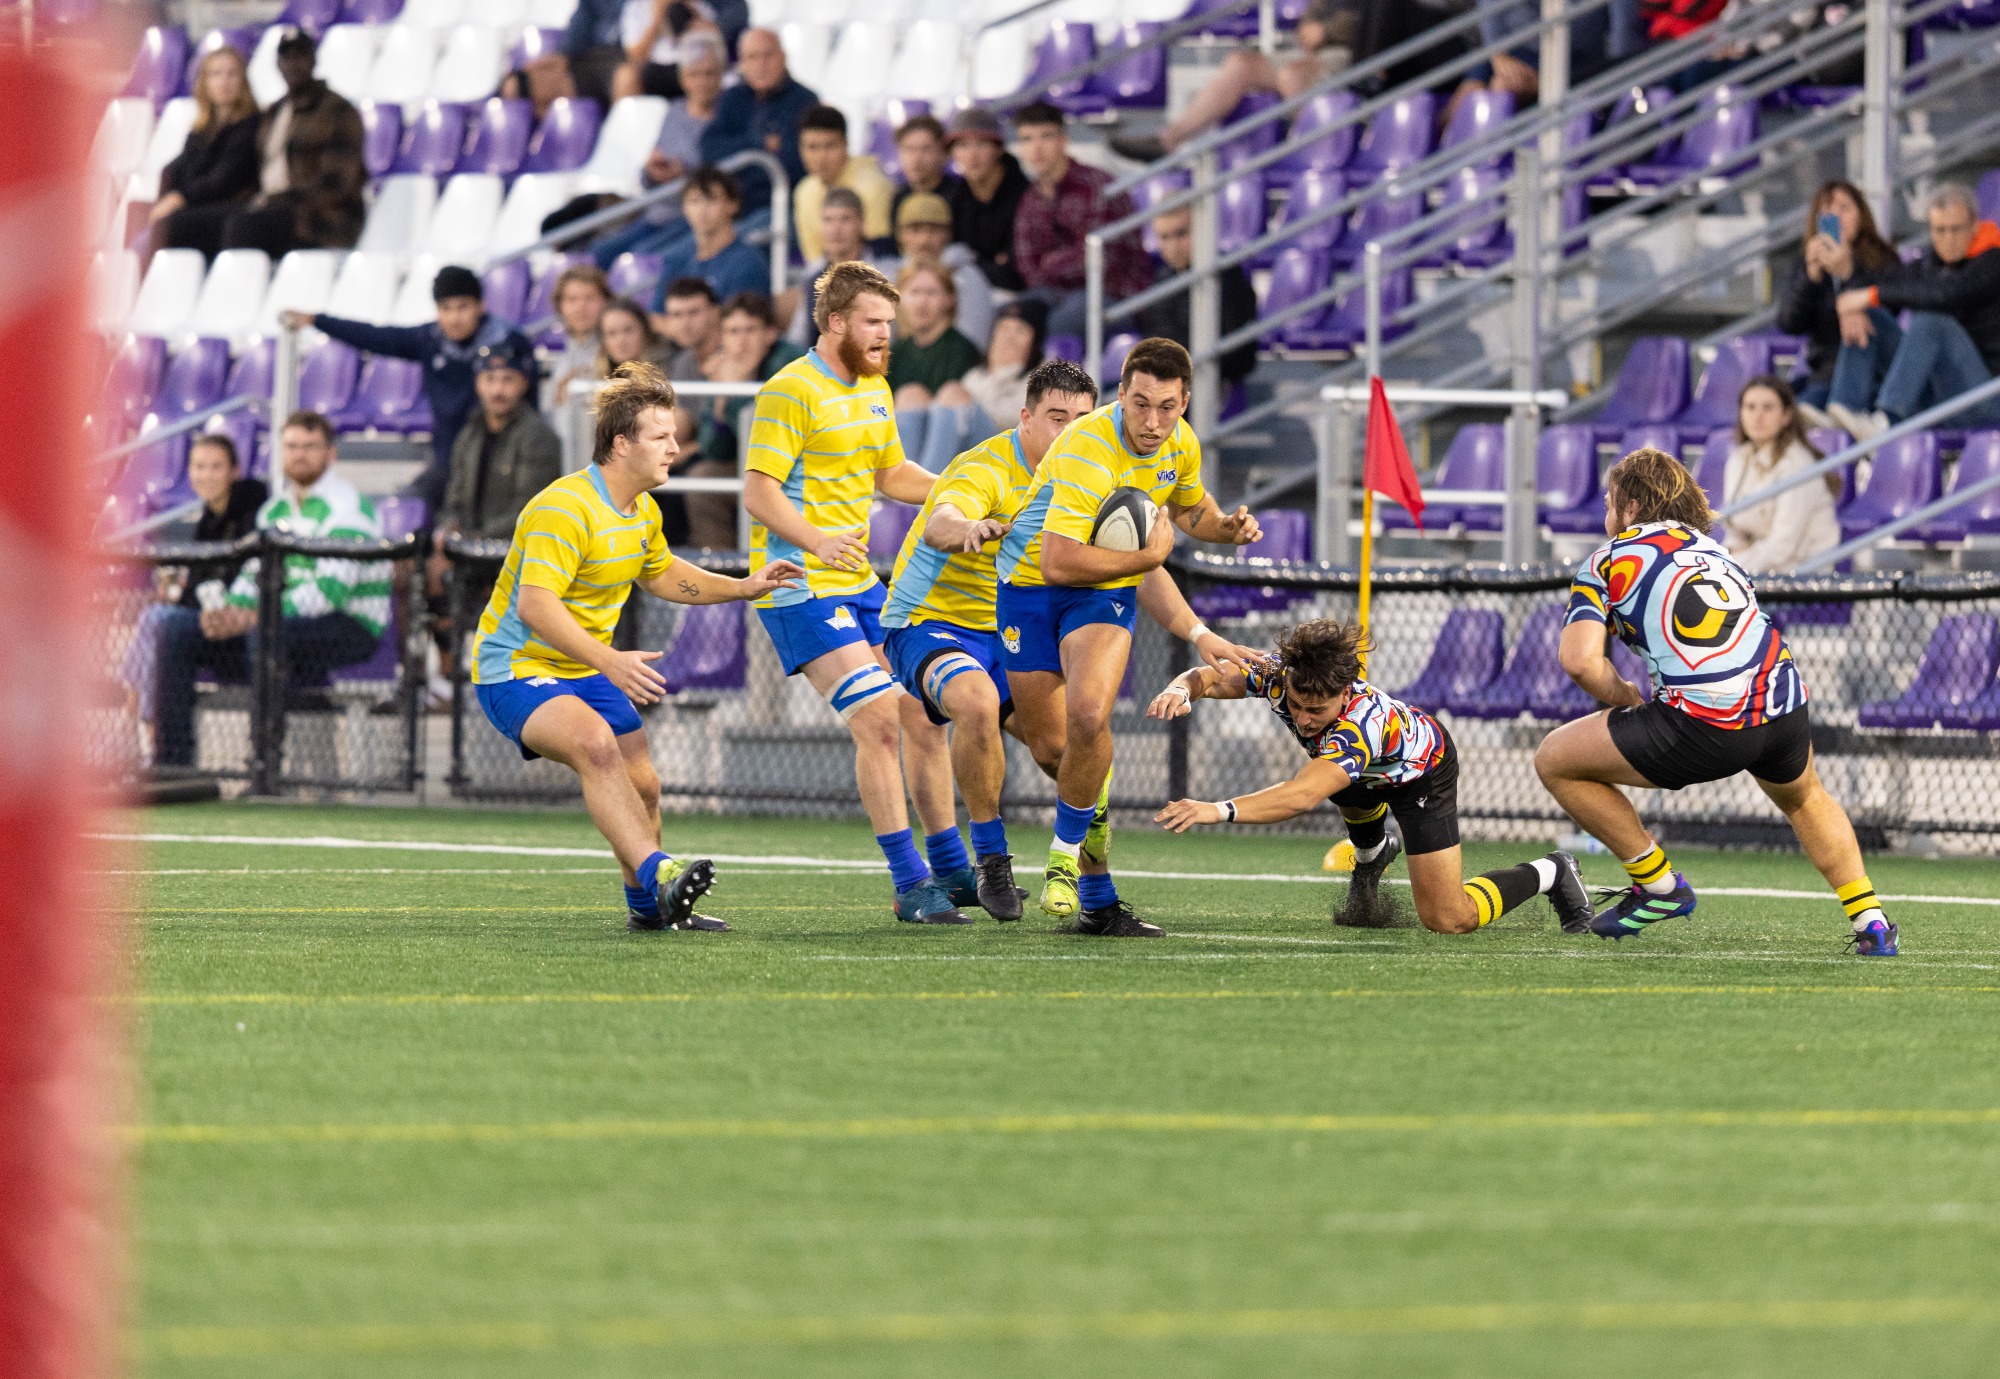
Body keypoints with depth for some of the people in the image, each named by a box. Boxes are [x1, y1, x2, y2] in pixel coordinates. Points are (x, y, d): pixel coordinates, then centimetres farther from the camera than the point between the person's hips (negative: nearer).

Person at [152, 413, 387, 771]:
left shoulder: (347, 507, -11)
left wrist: (252, 617, -28)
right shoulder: (275, 508, 15)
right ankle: (172, 760, -9)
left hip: (352, 628, -8)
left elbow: (332, 589, -22)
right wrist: (229, 610, -10)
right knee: (177, 634, -4)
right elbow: (254, 573, 15)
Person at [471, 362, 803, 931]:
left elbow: (660, 575, 29)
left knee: (641, 786, 8)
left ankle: (649, 907, 31)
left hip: (588, 670, 9)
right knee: (594, 743, -34)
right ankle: (656, 873, -48)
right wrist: (610, 662, -43)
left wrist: (742, 587, 18)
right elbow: (534, 605, -34)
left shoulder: (644, 513, 7)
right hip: (517, 668, -9)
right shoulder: (564, 508, -24)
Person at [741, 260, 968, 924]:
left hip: (860, 583, 9)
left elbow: (891, 474, 28)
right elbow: (759, 492, -18)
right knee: (877, 722, -16)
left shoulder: (875, 390, 15)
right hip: (801, 588, -9)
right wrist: (816, 540, -32)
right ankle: (911, 885, -13)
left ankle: (949, 869, 21)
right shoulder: (790, 392, -13)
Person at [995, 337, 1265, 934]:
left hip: (1107, 591, 3)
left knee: (1088, 716, -24)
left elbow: (1187, 506, 19)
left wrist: (1227, 526, -4)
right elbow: (1059, 562, -36)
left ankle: (1067, 854, -6)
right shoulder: (1088, 450, -30)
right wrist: (1148, 556, -25)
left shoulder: (1180, 442, -6)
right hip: (1031, 580, -3)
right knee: (1048, 742, 0)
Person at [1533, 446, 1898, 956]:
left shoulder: (1605, 563, 9)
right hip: (1784, 704, 6)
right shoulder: (1710, 548, 26)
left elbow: (1580, 661, -5)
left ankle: (1659, 884, 18)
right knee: (1803, 797, 39)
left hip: (1705, 729, -6)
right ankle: (1871, 922, 32)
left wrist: (1628, 701, 13)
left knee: (1555, 761, 12)